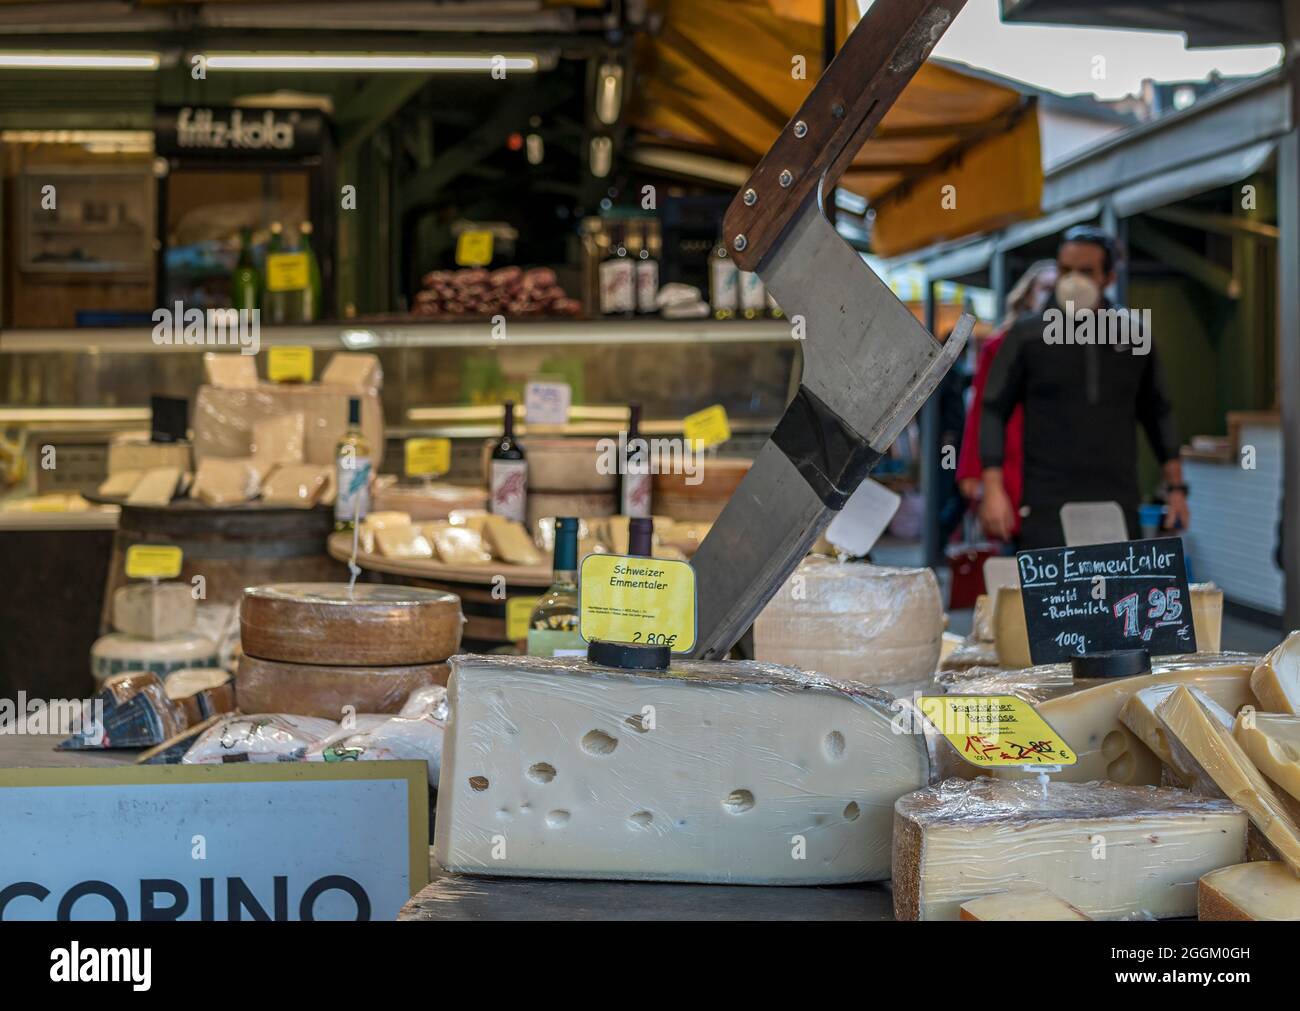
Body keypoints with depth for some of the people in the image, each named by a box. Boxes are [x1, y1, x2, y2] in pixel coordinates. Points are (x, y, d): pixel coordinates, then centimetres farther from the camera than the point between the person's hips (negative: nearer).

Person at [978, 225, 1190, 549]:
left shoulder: (1134, 338, 10)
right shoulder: (1027, 335, 2)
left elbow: (1157, 412, 19)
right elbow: (994, 411, 2)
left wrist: (1175, 487, 13)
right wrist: (993, 490, -8)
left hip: (1119, 509, 3)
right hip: (1048, 510, -3)